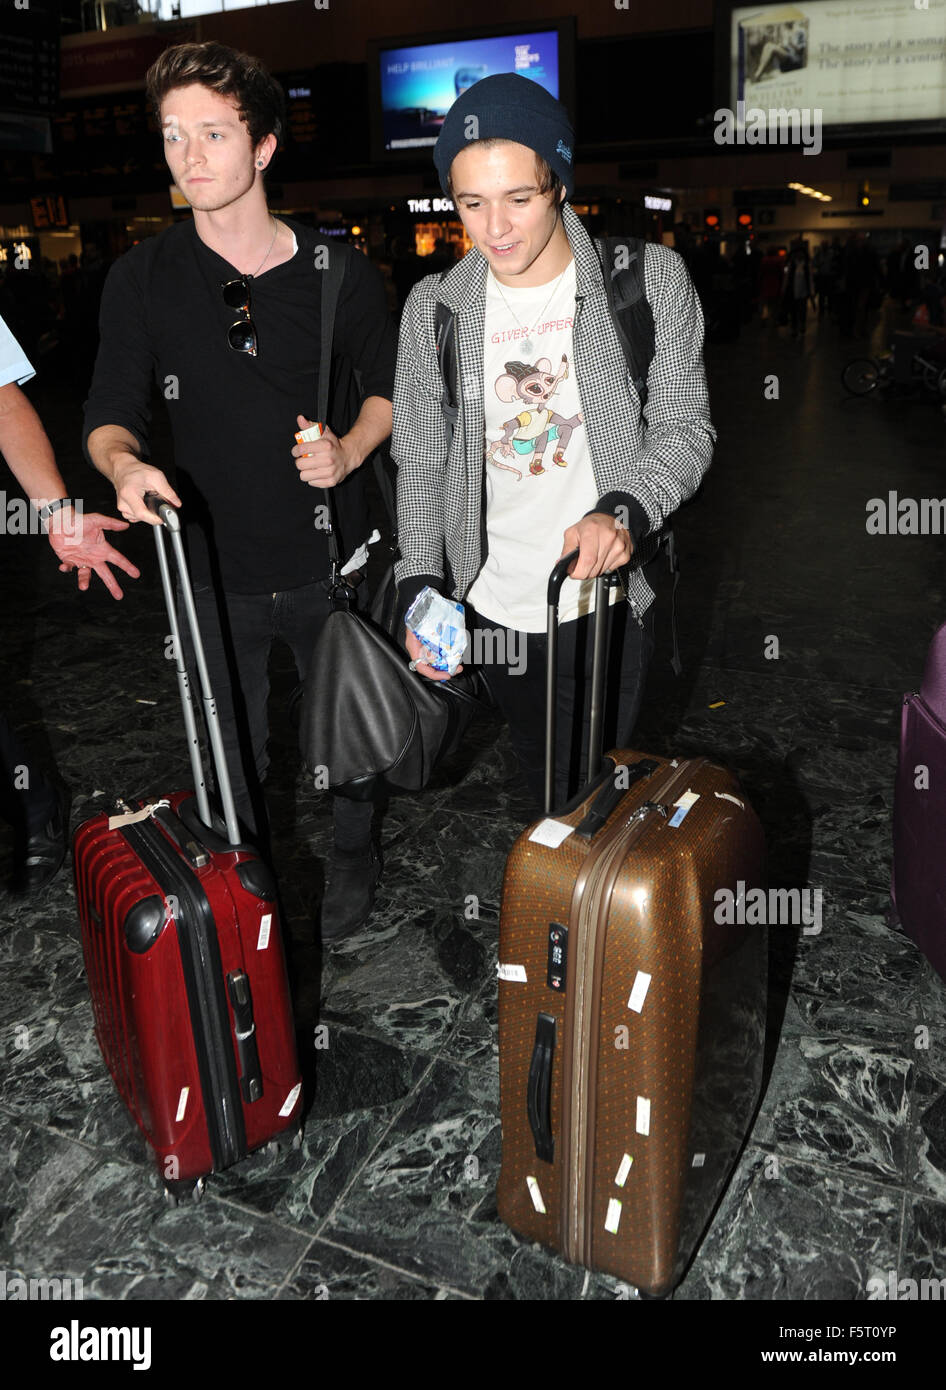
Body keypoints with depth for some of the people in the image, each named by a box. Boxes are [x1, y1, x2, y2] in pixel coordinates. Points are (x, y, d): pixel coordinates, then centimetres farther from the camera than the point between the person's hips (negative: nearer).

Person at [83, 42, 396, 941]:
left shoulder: (339, 273, -5)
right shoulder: (143, 278, -5)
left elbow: (387, 385, 7)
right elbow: (110, 413, -5)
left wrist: (350, 450, -13)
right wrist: (124, 463, -28)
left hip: (328, 562, 0)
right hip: (214, 570, 0)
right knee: (232, 754, 14)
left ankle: (352, 858, 46)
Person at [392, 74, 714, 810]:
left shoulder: (651, 280, -7)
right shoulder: (434, 307, -1)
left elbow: (685, 430, -7)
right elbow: (420, 464, 4)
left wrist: (623, 512, -27)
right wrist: (422, 585, -9)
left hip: (607, 600, -2)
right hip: (494, 608, 3)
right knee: (541, 778, 20)